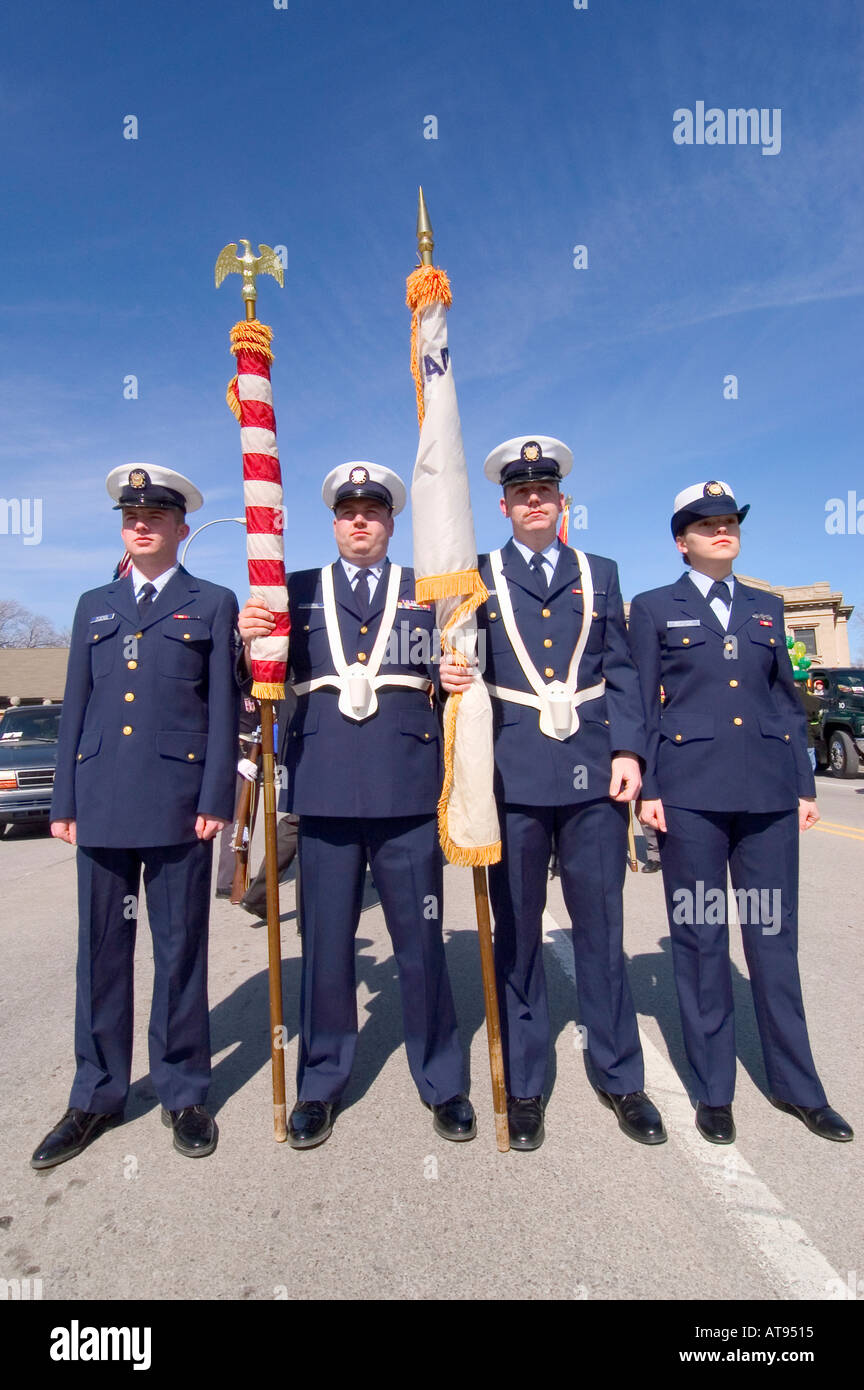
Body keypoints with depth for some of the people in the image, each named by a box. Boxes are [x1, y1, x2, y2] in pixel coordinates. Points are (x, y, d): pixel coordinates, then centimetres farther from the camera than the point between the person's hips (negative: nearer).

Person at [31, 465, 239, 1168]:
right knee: (102, 949, 11)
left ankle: (184, 1091, 23)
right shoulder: (94, 606, 17)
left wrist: (215, 799, -8)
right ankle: (97, 1097, 27)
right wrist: (64, 801, 9)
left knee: (180, 948, 6)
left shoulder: (213, 604, 7)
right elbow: (75, 708, 15)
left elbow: (224, 709, 0)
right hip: (101, 802, 4)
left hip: (177, 803, -3)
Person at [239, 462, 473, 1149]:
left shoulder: (428, 589, 13)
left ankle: (443, 1083, 27)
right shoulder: (298, 591, 14)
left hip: (408, 786, -1)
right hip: (325, 785, 1)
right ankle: (321, 1085, 30)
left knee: (421, 938, 7)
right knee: (326, 939, 10)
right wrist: (250, 640, -12)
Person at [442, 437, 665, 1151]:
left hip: (594, 771, 2)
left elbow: (621, 669, 10)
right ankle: (524, 1087, 25)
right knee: (517, 934, 8)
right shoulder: (479, 577, 10)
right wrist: (451, 678, -15)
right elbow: (459, 663, 8)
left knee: (602, 928, 10)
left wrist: (628, 750, -2)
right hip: (513, 773, -1)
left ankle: (620, 1078, 29)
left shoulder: (599, 574, 15)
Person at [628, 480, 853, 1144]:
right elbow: (639, 704, 1)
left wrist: (805, 786, 9)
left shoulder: (766, 608, 16)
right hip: (691, 790, -3)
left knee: (774, 936, 10)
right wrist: (646, 790, -6)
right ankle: (714, 1090, 21)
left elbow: (788, 700, 15)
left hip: (768, 790, 3)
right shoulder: (654, 608, 6)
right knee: (700, 938, 5)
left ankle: (796, 1084, 27)